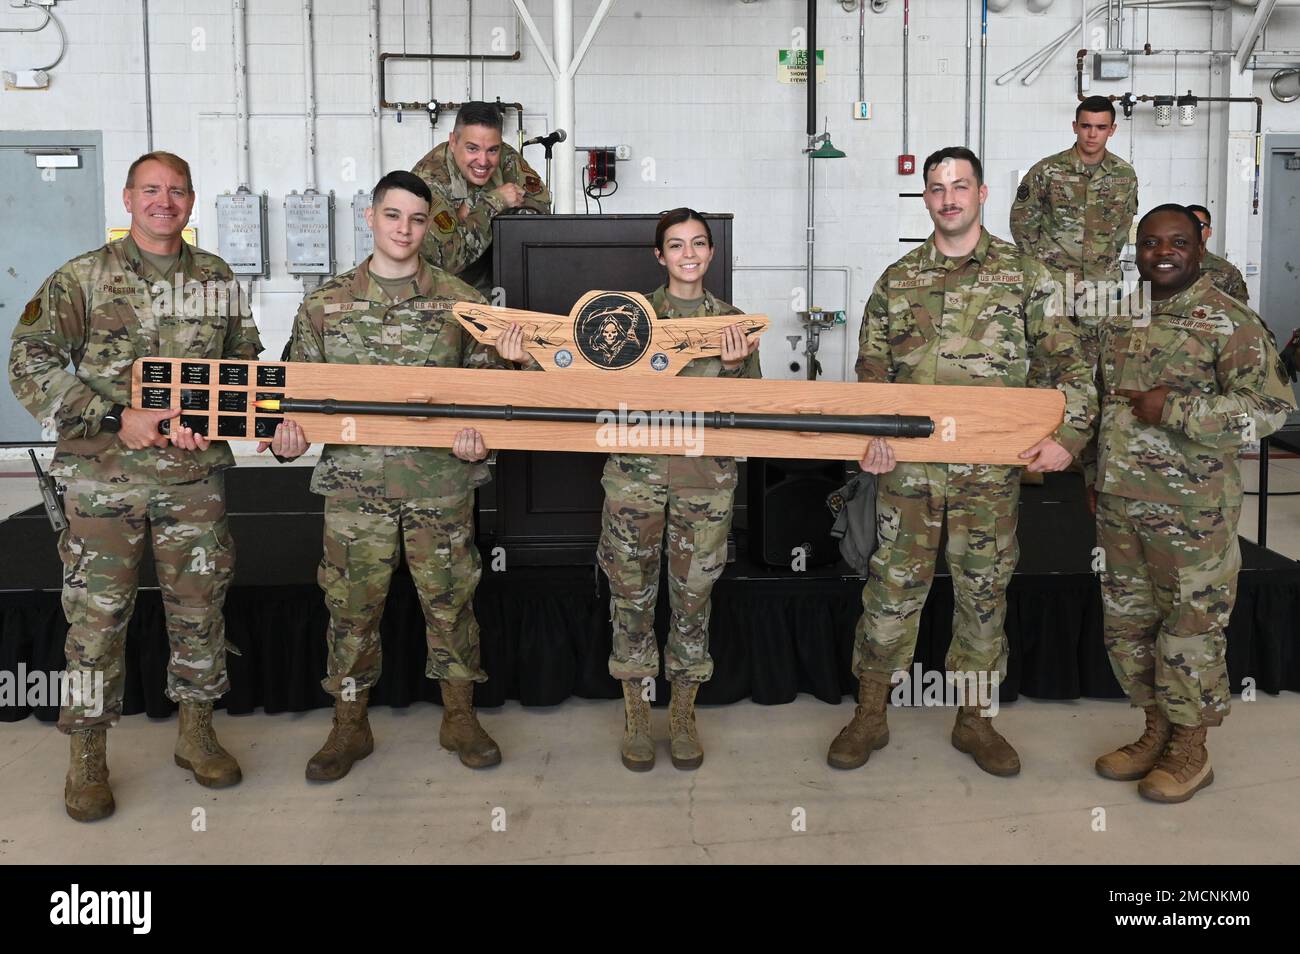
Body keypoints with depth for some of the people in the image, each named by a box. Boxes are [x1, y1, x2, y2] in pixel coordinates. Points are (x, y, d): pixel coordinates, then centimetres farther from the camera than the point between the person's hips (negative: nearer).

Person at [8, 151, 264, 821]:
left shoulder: (218, 279, 9)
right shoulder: (82, 278, 0)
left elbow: (247, 361, 13)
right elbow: (30, 364, -5)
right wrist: (118, 420, -14)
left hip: (195, 474, 3)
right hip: (103, 475, -2)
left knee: (199, 608, 9)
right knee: (96, 615, 2)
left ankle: (196, 733, 27)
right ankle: (88, 759, 17)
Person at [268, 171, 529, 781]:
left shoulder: (460, 301, 4)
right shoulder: (326, 303, 6)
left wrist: (479, 431, -12)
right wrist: (290, 433, -7)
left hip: (442, 481, 0)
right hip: (354, 482, 1)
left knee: (450, 598, 8)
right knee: (352, 603, 7)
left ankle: (460, 718, 24)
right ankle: (350, 726, 23)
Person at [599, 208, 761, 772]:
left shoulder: (734, 322, 6)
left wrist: (732, 367, -16)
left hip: (705, 477, 1)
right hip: (636, 471, 0)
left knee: (693, 597, 8)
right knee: (633, 595, 6)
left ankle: (683, 715, 24)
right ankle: (636, 714, 22)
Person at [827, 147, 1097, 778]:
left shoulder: (1023, 275, 4)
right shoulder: (898, 278, 9)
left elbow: (1066, 363, 3)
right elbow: (871, 367, 10)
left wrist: (1067, 436, -10)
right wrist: (871, 433, -5)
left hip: (992, 468, 0)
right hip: (908, 463, 1)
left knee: (983, 591, 9)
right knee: (893, 587, 4)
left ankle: (974, 720, 23)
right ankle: (869, 715, 17)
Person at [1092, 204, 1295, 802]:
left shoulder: (1229, 321, -9)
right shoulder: (1119, 320, 11)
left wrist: (1174, 409, -20)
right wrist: (1098, 477, 17)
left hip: (1192, 511, -6)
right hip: (1119, 505, 6)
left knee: (1191, 625, 3)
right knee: (1127, 622, 13)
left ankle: (1190, 751, 20)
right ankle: (1156, 731, 31)